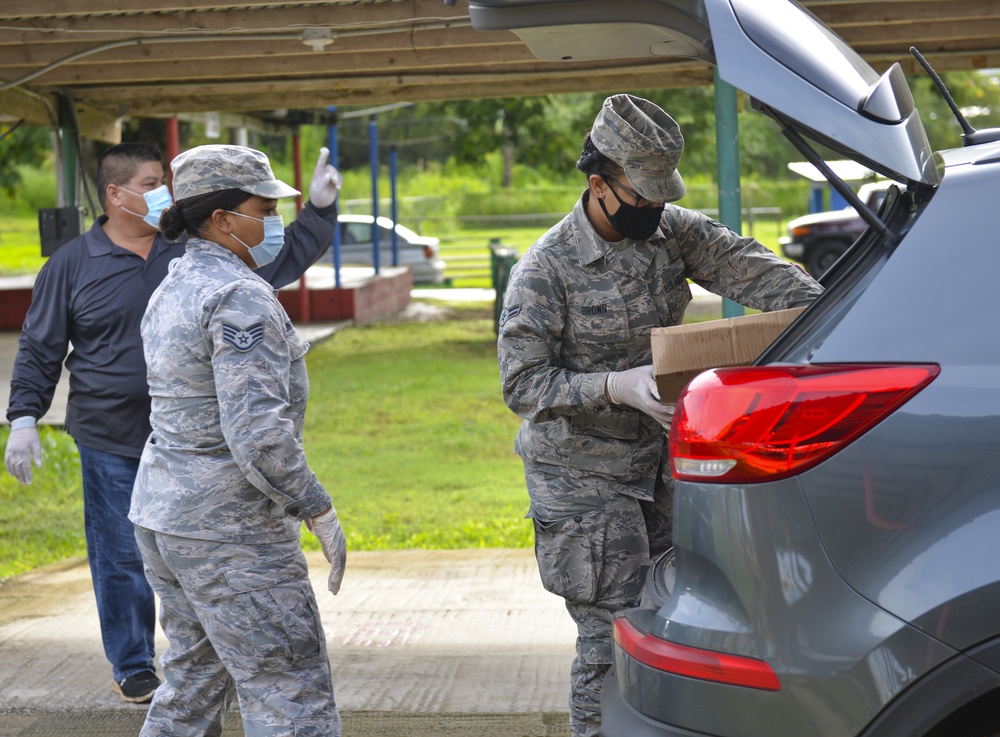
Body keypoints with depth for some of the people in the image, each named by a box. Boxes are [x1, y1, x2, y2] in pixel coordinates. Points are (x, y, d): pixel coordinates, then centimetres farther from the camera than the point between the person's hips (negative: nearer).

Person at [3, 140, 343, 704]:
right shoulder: (72, 265, -1)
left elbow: (277, 262, 11)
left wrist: (320, 209, 1)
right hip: (112, 446, -2)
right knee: (123, 560, 3)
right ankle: (133, 670, 20)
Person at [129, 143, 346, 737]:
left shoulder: (173, 290, 12)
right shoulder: (241, 298, -18)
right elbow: (257, 429, -26)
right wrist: (319, 509, -18)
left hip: (163, 514, 10)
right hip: (229, 532, -10)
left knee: (194, 686, 19)